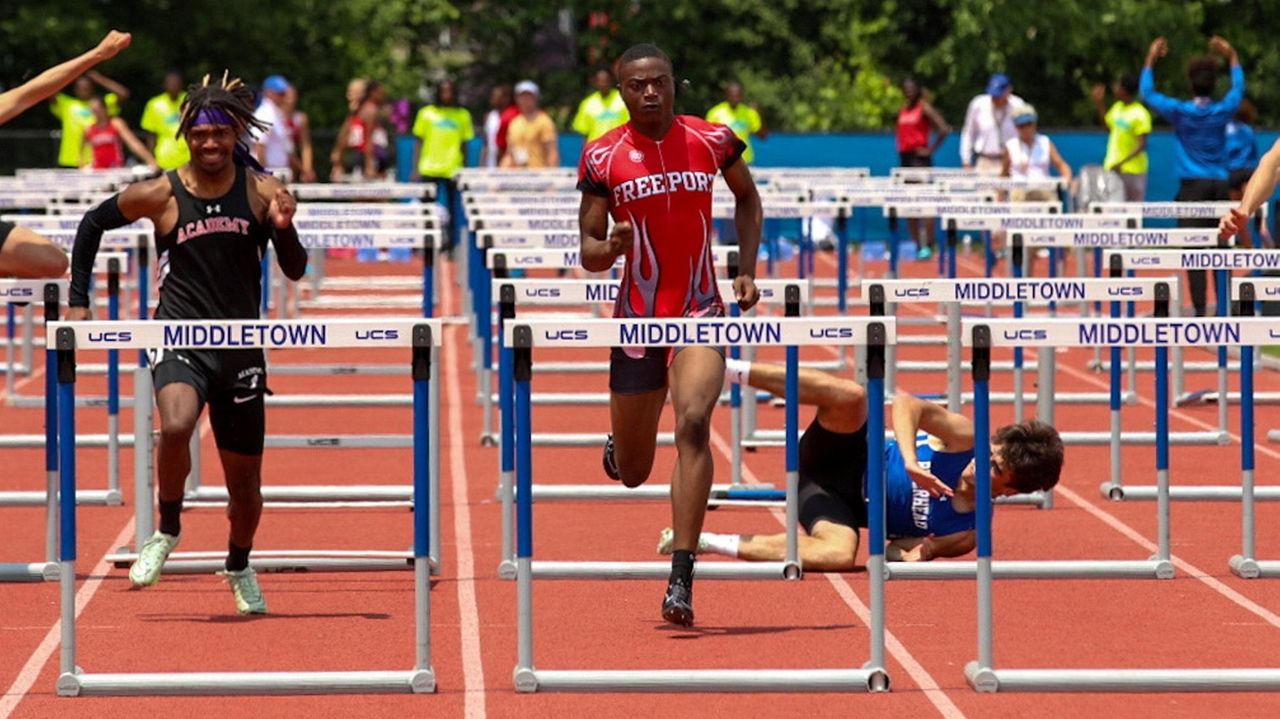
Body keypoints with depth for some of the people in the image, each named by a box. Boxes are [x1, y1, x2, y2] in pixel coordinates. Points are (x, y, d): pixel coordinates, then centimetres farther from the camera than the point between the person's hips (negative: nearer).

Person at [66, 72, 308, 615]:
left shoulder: (260, 192, -3)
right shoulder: (160, 195, -6)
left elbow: (295, 271, -2)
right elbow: (93, 224, 9)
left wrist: (283, 227, -21)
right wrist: (78, 300, 6)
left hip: (240, 347, 2)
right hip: (179, 339, -2)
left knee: (244, 480, 11)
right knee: (177, 425, -33)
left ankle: (240, 568, 40)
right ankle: (168, 529, -7)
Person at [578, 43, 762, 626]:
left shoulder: (712, 140, -1)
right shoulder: (603, 157, -4)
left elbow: (748, 198, 19)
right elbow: (588, 254, -3)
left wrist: (747, 269, 8)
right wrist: (611, 247, -26)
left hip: (701, 313, 0)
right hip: (636, 319, 0)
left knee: (693, 424, -25)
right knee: (632, 474, 8)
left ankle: (682, 579, -25)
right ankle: (619, 444, 50)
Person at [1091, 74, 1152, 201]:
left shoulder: (1140, 114, -16)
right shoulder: (1117, 107, 7)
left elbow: (1141, 145, -18)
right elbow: (1107, 126, 23)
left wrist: (1121, 164, -26)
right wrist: (1098, 104, 15)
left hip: (1132, 170, -7)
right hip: (1112, 167, 7)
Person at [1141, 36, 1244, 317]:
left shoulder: (1180, 111, -4)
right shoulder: (1223, 111, 2)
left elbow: (1147, 93, 8)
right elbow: (1238, 87, 23)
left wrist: (1151, 59, 17)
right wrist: (1231, 56, 34)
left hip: (1192, 187, -3)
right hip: (1219, 185, 3)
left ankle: (1200, 308, -14)